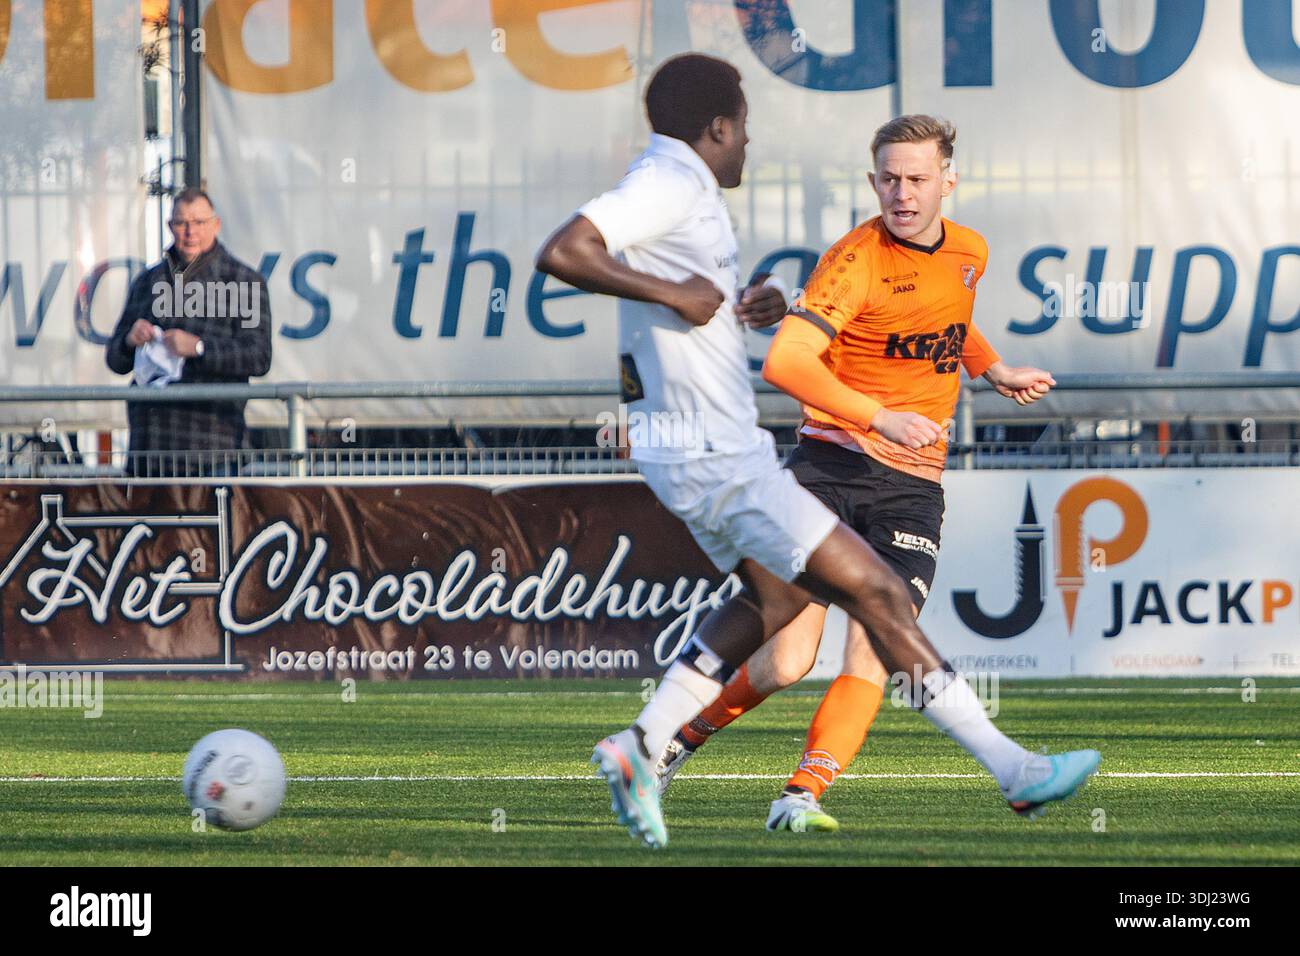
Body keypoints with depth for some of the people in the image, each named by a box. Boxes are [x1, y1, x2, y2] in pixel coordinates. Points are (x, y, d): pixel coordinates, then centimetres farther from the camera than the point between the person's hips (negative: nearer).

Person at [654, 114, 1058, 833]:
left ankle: (802, 796, -10)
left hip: (913, 484, 5)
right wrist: (880, 416, -30)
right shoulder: (855, 260, -12)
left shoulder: (969, 253, 9)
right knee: (785, 664, -8)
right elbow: (784, 362, -24)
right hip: (832, 463, -4)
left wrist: (994, 370, 19)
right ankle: (684, 737, 17)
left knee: (872, 655, -14)